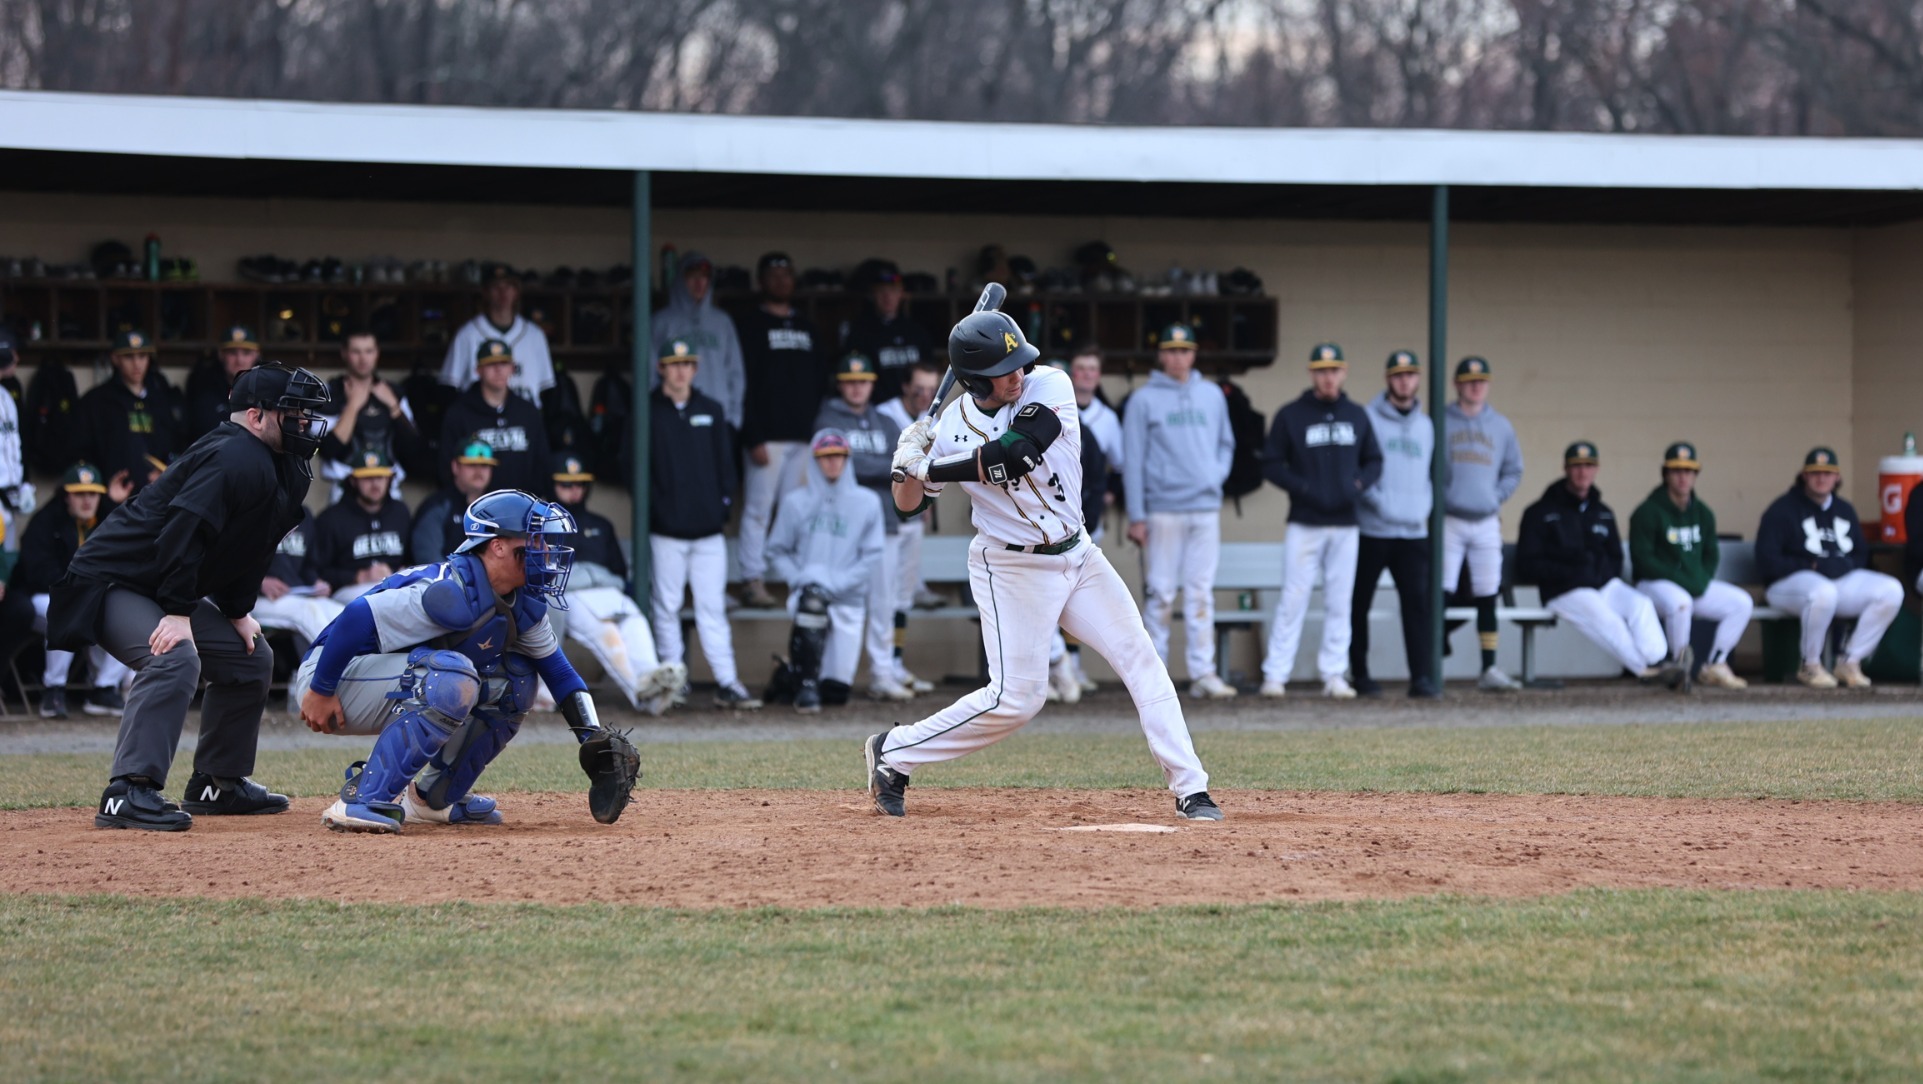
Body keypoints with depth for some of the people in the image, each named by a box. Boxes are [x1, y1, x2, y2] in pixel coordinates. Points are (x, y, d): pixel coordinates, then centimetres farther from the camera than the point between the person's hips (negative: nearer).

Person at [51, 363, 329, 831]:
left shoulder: (285, 472, 10)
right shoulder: (236, 458, -23)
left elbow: (246, 547, 19)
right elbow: (184, 529, -33)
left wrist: (237, 611, 9)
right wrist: (179, 612, -35)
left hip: (166, 590, 11)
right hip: (113, 582, -11)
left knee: (250, 659, 14)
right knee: (175, 658, -32)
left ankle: (217, 783, 23)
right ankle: (128, 792, -36)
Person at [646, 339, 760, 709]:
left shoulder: (711, 411, 13)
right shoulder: (647, 412, 2)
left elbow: (725, 461, 15)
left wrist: (723, 502, 3)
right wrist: (651, 508, -8)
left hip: (708, 526, 2)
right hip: (666, 530, -2)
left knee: (713, 608, 0)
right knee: (667, 607, 2)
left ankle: (726, 682, -3)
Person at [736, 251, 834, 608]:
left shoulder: (806, 326, 18)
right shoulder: (752, 325, 0)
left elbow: (824, 378, 19)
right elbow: (744, 384, -8)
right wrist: (753, 438, -15)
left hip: (804, 435, 6)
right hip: (768, 436, -6)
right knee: (758, 508, -6)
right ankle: (752, 579, -5)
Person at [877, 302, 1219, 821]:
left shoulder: (1049, 388, -12)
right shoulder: (951, 426, -12)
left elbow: (1012, 453, -27)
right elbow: (908, 504, 0)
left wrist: (931, 468, -22)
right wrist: (909, 464, -21)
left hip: (1078, 557, 3)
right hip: (1012, 568, -3)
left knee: (1141, 660, -2)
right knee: (1015, 698, -9)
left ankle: (1189, 789, 2)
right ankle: (892, 753, 6)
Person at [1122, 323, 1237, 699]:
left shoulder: (1212, 396, 13)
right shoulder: (1143, 400, 1)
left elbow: (1226, 443, 23)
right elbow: (1132, 460, -1)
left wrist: (1218, 474, 2)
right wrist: (1136, 516, -7)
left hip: (1206, 509, 3)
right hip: (1163, 509, -3)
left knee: (1201, 593, 2)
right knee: (1161, 592, -3)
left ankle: (1203, 672, 0)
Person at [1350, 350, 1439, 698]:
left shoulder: (1426, 425, 16)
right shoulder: (1367, 419, -1)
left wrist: (1424, 506, 8)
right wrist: (1378, 501, -14)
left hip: (1413, 533, 3)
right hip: (1370, 529, -3)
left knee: (1418, 602, -8)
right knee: (1359, 604, 3)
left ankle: (1422, 676, -10)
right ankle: (1360, 675, 12)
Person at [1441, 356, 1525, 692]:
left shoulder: (1501, 427, 12)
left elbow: (1513, 472, 18)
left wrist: (1496, 497, 3)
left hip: (1487, 522, 3)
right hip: (1448, 522, -3)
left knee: (1487, 598, 4)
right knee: (1441, 594, -9)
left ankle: (1489, 670, 7)